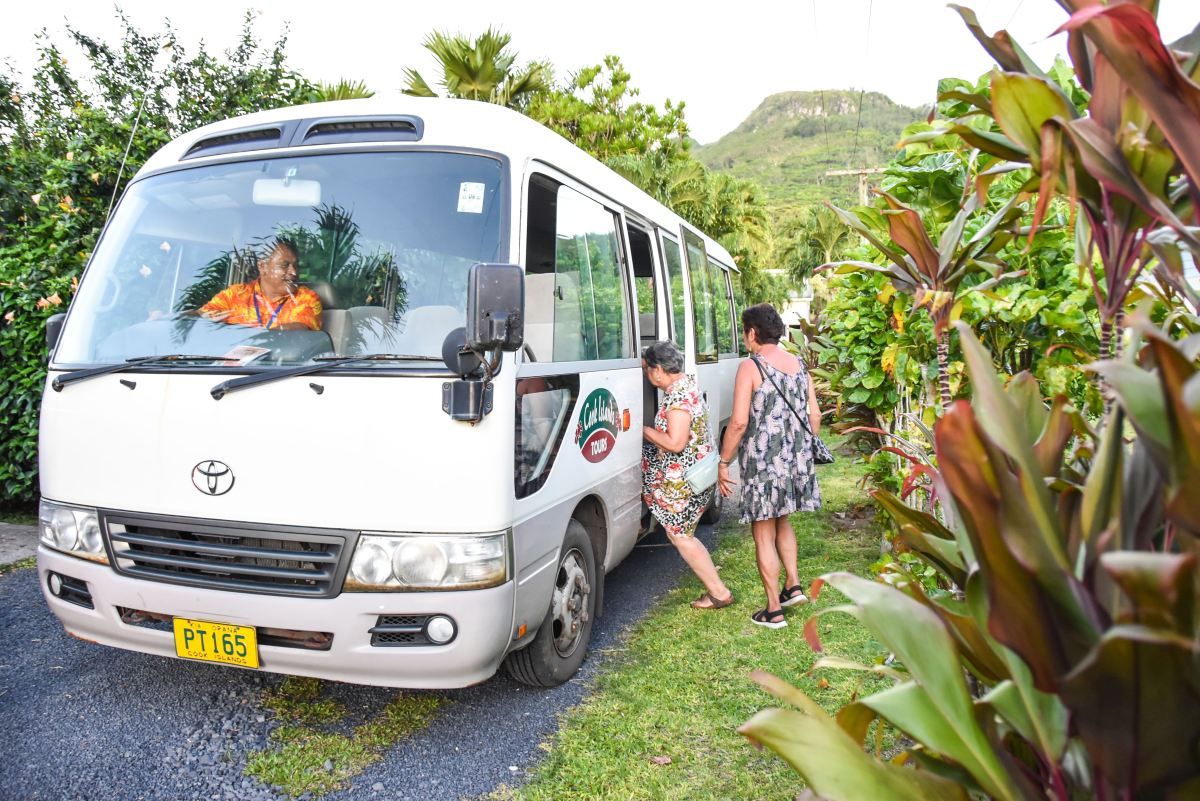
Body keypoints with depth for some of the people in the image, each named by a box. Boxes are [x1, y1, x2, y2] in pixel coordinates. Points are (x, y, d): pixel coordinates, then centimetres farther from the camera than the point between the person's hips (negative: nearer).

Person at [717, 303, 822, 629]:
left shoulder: (750, 367, -11)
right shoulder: (799, 365, 9)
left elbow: (739, 422, -16)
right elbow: (814, 415, 11)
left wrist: (723, 462, -7)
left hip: (763, 460, -7)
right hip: (797, 457, 7)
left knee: (764, 533, 4)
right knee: (781, 520, 26)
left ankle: (774, 610, 9)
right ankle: (793, 585, 24)